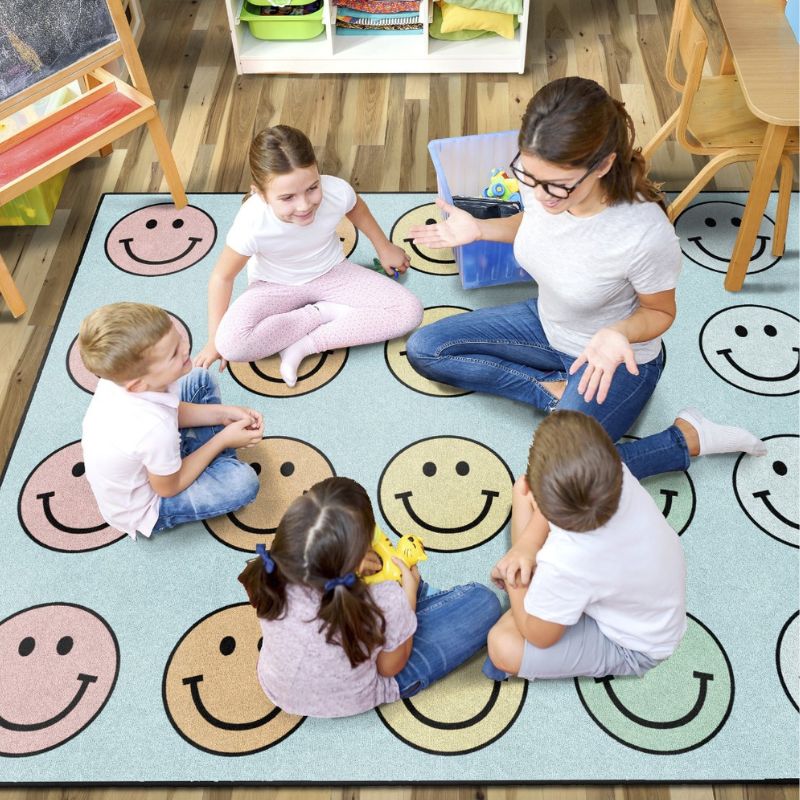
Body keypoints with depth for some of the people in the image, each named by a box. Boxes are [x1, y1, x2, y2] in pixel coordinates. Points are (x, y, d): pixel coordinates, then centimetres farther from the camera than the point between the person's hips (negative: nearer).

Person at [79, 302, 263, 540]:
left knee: (201, 380, 8)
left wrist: (223, 414, -10)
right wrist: (223, 440, -15)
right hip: (143, 511, -7)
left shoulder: (125, 373, -23)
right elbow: (169, 488, -21)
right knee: (243, 481, -21)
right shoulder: (154, 429, -44)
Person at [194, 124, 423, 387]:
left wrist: (384, 248, 14)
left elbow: (357, 209, -2)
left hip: (332, 272, 3)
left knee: (409, 311, -17)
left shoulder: (337, 191, -29)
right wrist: (214, 340, -9)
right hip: (275, 286, -2)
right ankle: (324, 312, -9)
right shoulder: (251, 224, -34)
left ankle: (304, 345, -16)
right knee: (231, 344, -31)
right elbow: (222, 276, -16)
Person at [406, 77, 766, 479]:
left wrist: (617, 334, -36)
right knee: (423, 349, 1)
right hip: (547, 323, 6)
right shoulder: (541, 178, -21)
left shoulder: (646, 235, -37)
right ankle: (554, 390, -1)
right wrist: (479, 228, -12)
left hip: (616, 357, -6)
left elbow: (660, 312, -15)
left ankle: (688, 436, 0)